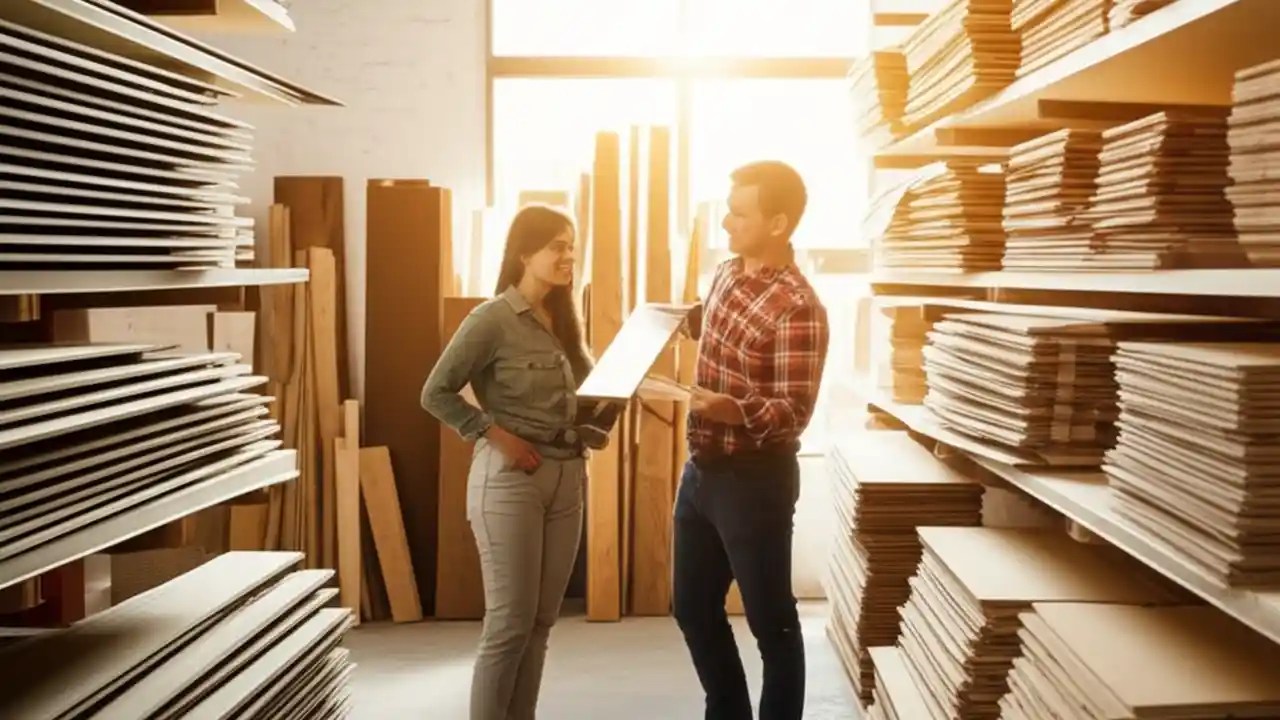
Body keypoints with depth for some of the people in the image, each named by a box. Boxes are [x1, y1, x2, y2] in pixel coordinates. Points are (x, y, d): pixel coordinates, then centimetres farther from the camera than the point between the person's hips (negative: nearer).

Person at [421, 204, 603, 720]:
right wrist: (497, 436, -16)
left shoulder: (563, 319, 12)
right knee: (510, 623, -2)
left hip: (566, 478, 7)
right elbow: (436, 393, -11)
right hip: (509, 479, -7)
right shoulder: (493, 318, -10)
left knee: (541, 621, 11)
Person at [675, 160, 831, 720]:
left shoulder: (798, 307, -20)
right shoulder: (726, 274, 6)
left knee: (770, 619, 6)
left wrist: (732, 409, -38)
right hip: (701, 469, 9)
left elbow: (794, 412, -22)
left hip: (755, 479, -9)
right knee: (693, 608, 18)